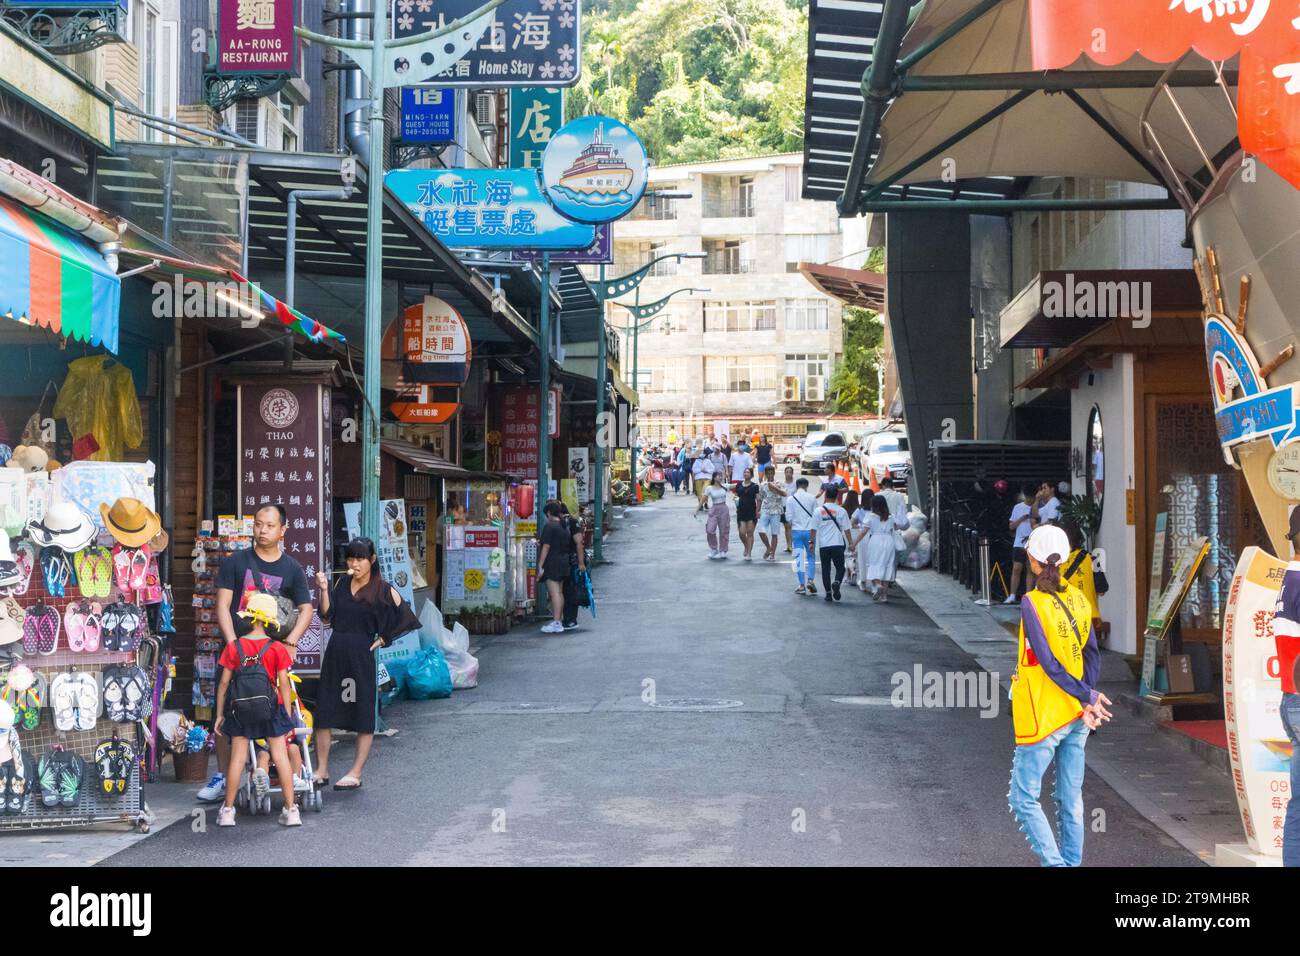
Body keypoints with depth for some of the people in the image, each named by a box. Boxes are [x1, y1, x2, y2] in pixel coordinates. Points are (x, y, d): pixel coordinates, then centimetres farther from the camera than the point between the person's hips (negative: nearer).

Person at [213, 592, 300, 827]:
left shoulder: (233, 647, -5)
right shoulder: (277, 649, -5)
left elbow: (224, 682, -2)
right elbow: (284, 685, -4)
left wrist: (220, 714, 7)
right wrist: (288, 715, 4)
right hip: (271, 710, 0)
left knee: (237, 757, 7)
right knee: (281, 757, 3)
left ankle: (228, 811, 12)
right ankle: (291, 810, 4)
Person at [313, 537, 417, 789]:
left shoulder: (383, 589, -4)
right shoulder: (342, 583, 9)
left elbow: (406, 620, -2)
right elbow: (327, 616, 7)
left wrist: (382, 640, -4)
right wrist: (324, 589, -5)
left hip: (361, 655, -5)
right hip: (335, 652, 5)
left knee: (364, 717, 2)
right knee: (323, 713, 4)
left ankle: (355, 774, 8)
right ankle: (322, 771, 12)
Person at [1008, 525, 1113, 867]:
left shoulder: (1033, 602, -15)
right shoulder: (1077, 599, 4)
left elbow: (1049, 663, -17)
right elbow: (1092, 655, 5)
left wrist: (1087, 696, -10)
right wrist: (1086, 698, -2)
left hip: (1043, 717, -7)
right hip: (1075, 717, 7)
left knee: (1023, 798, 0)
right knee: (1071, 800, 12)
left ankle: (1054, 862, -8)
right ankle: (1072, 862, 17)